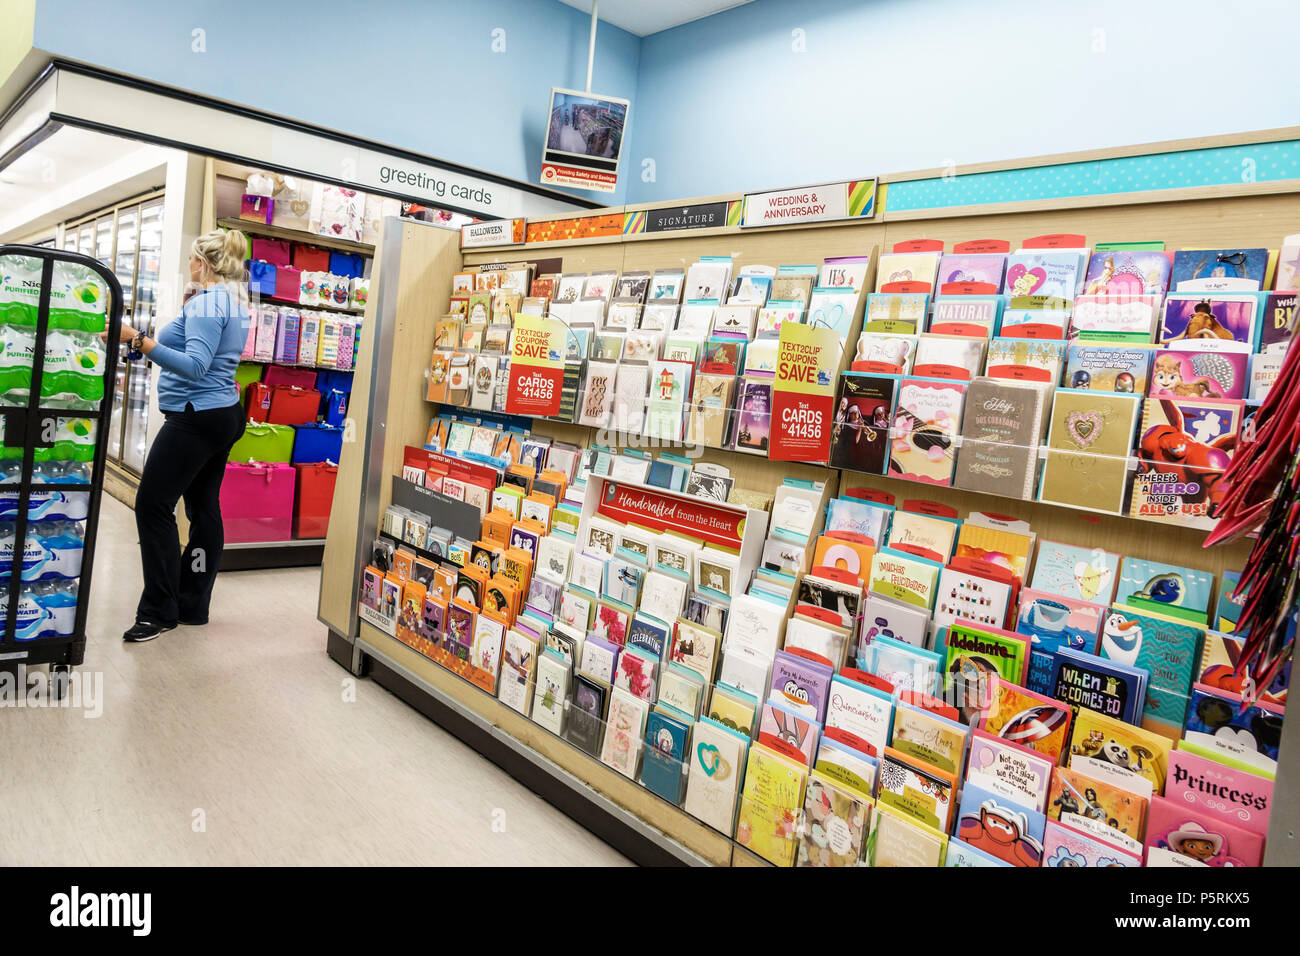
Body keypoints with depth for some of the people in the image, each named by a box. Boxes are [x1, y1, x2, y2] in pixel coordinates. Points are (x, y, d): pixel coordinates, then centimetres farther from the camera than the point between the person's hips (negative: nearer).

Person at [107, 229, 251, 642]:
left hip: (195, 417, -10)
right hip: (224, 414, 10)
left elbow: (195, 366, -26)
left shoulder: (207, 302, -14)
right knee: (204, 508, 11)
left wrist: (139, 340, -32)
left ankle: (159, 612, -2)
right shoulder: (234, 302, 15)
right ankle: (193, 606, 18)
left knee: (153, 506, -6)